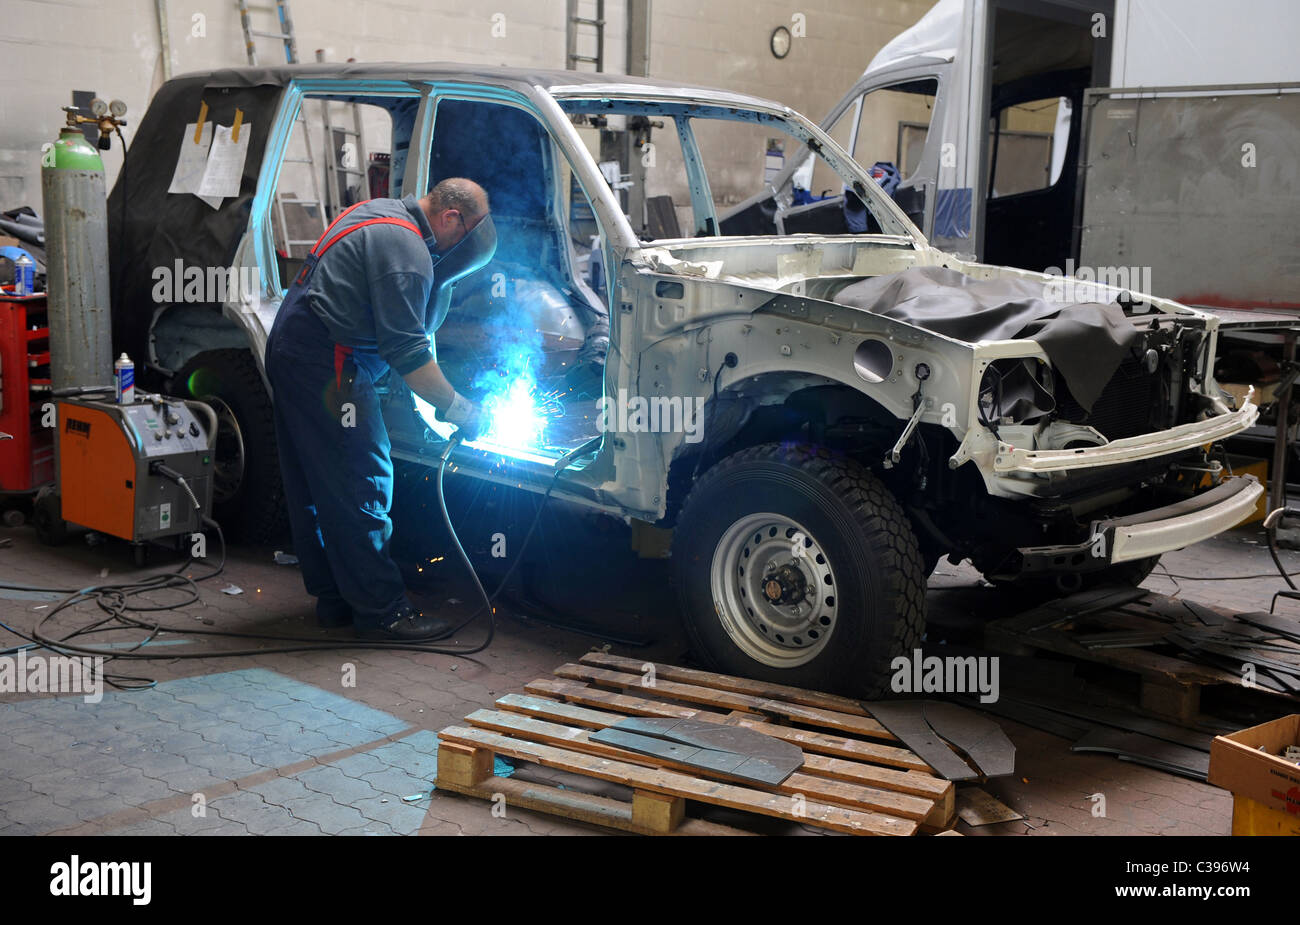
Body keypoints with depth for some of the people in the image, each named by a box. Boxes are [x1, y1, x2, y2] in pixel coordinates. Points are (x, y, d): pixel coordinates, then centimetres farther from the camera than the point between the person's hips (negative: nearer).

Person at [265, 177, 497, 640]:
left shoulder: (378, 213, 17)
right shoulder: (405, 250, -16)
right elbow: (408, 352, -19)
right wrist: (456, 407, -11)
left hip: (288, 350, 11)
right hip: (327, 365, -11)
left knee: (312, 488, 14)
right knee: (362, 486, -7)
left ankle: (333, 599, 23)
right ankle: (382, 611, -2)